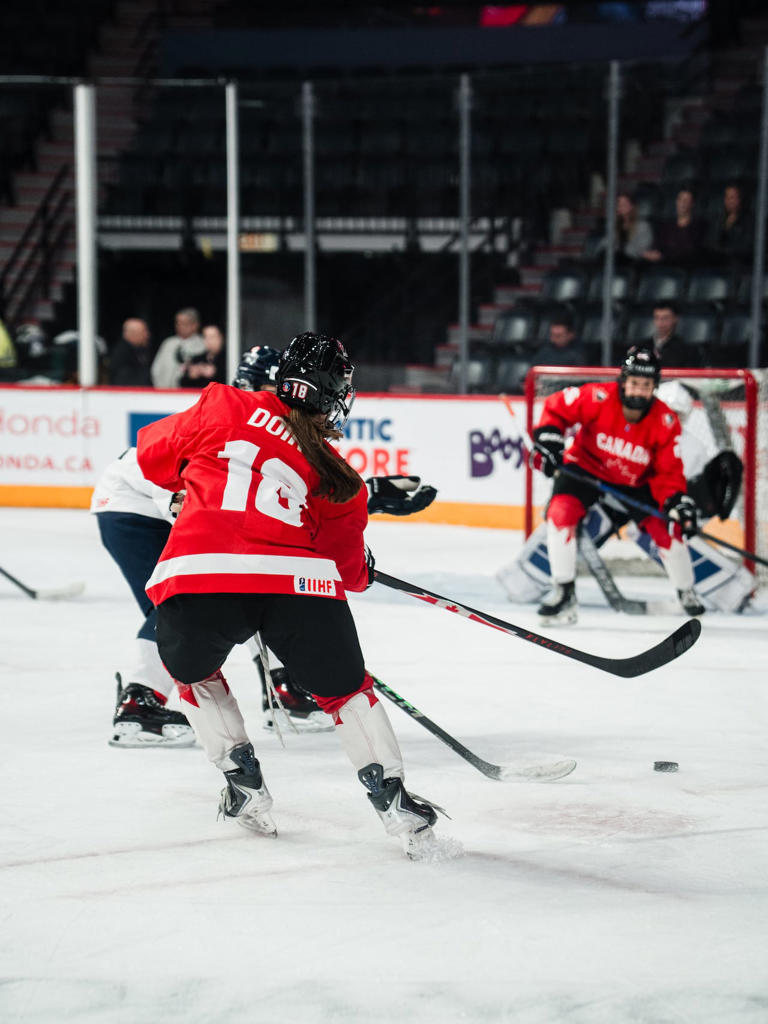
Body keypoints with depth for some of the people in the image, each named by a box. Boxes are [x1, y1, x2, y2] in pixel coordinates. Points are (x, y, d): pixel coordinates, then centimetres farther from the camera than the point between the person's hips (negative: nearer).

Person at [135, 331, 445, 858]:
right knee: (345, 688, 23)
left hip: (196, 576, 0)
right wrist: (363, 569, 48)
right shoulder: (337, 475, 20)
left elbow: (155, 452, 26)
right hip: (298, 582, 0)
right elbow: (350, 571, 24)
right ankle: (392, 797, 14)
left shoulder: (224, 406, 17)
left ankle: (243, 780, 25)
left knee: (190, 669, 31)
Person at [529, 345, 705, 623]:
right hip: (585, 469, -1)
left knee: (665, 527, -12)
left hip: (636, 483, 1)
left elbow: (668, 472, -15)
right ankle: (563, 593, -14)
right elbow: (556, 407, -12)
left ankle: (686, 593, 14)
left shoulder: (665, 422, -19)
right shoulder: (597, 399, -26)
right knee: (561, 512, -25)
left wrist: (678, 502, -31)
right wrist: (547, 438, -25)